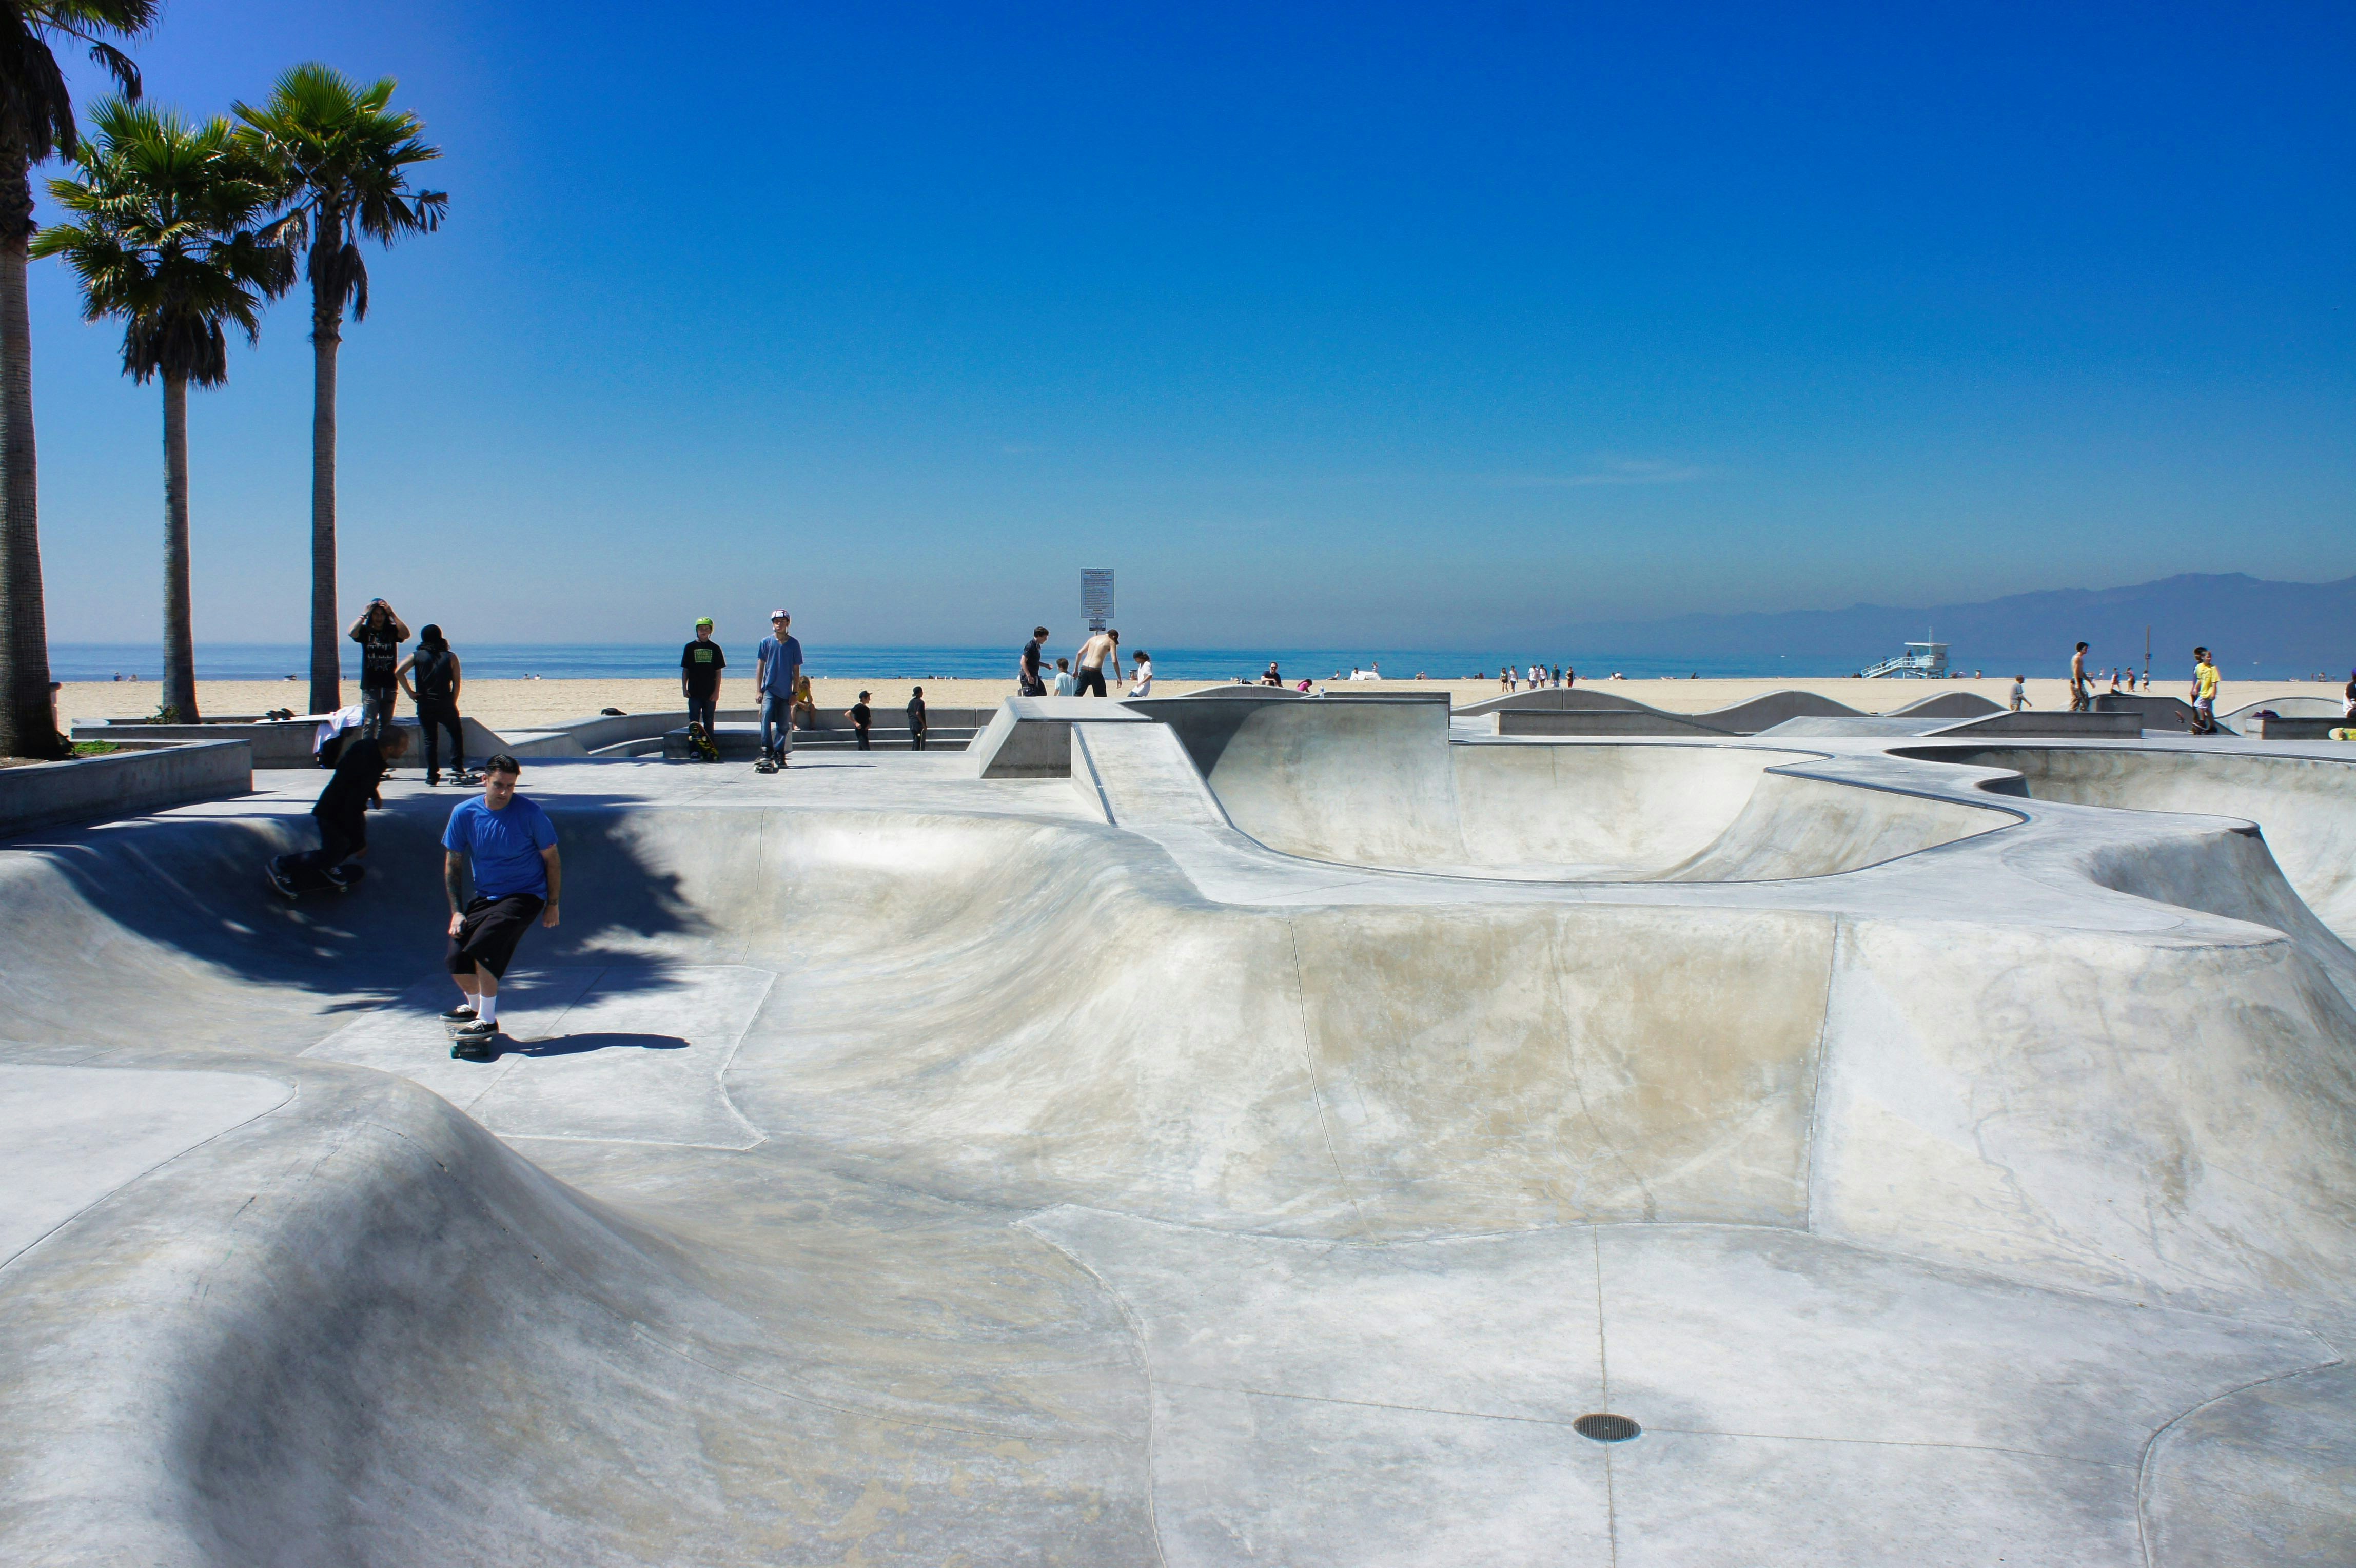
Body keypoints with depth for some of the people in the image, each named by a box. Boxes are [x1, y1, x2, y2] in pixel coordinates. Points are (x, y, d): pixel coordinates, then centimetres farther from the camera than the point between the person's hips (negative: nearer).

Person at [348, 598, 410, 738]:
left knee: (386, 723, 9)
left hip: (390, 684, 2)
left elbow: (406, 634, -16)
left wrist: (392, 614, -13)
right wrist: (364, 615, -10)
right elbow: (352, 633, -18)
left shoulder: (392, 631, 4)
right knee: (370, 723, -10)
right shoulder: (365, 631, 3)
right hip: (370, 684, -2)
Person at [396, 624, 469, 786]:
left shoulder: (417, 656, 4)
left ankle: (432, 776, 6)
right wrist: (453, 704, 6)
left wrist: (411, 692, -4)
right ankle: (457, 769, 7)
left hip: (425, 705, 1)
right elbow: (456, 682, -1)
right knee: (456, 734, 18)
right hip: (445, 704, -1)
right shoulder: (450, 657, 2)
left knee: (430, 739, 9)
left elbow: (398, 672, -9)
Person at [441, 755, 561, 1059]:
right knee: (456, 957, -10)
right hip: (484, 896, 4)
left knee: (483, 946, -25)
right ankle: (474, 1005, 22)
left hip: (525, 895, -4)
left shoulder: (530, 813, -12)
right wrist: (457, 912, -1)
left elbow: (552, 861, -3)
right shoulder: (464, 814, -4)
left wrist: (553, 906, -1)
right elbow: (453, 865, 5)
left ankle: (487, 1021, -10)